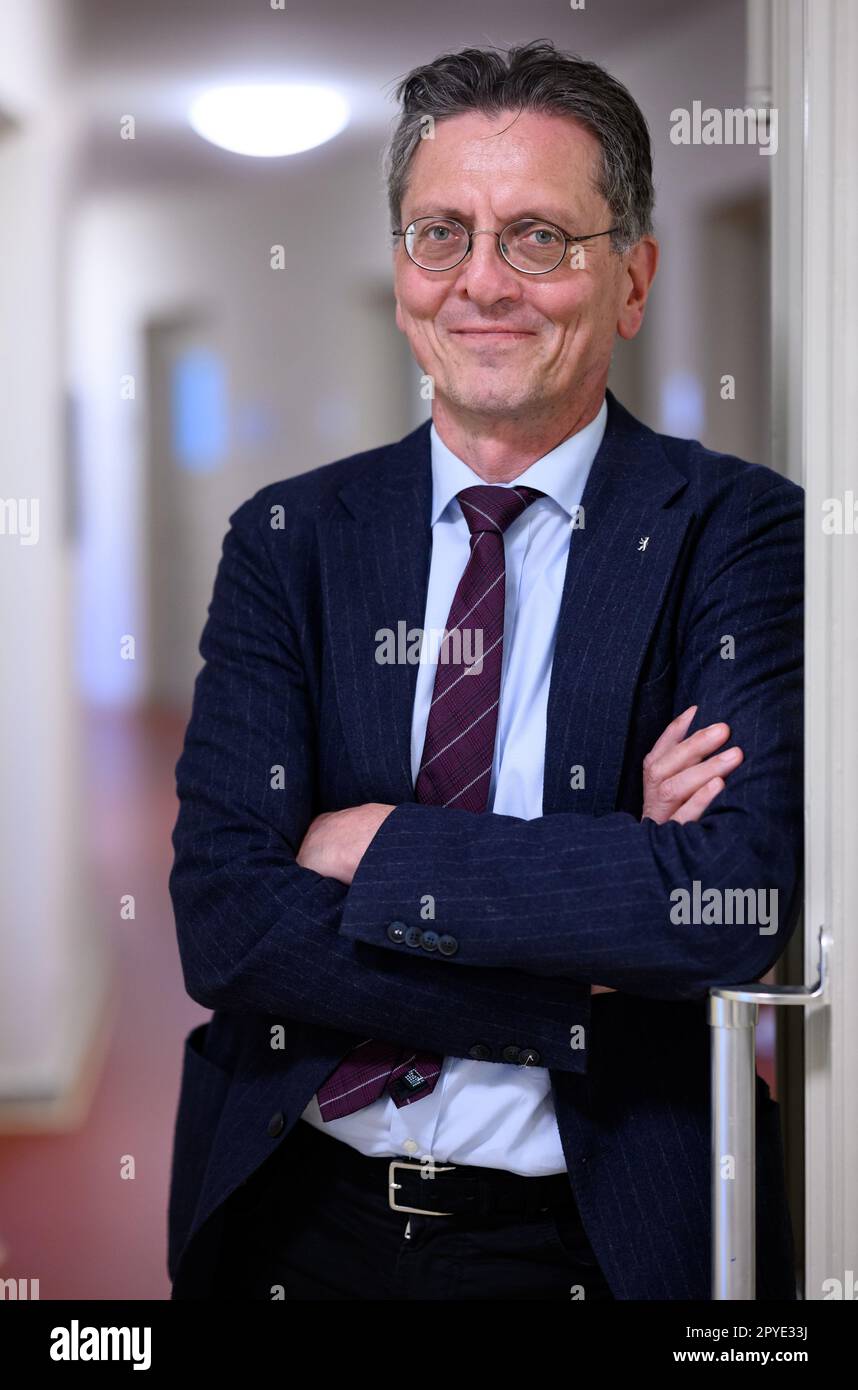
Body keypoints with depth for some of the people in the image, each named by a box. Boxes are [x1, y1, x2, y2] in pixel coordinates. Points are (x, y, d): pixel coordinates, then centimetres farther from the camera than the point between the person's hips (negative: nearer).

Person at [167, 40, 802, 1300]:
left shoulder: (735, 532, -8)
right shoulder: (290, 539, 0)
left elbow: (741, 898, -22)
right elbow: (223, 916, -11)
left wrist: (376, 847, -17)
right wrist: (591, 987, -20)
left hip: (600, 1239, -2)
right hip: (299, 1227, 2)